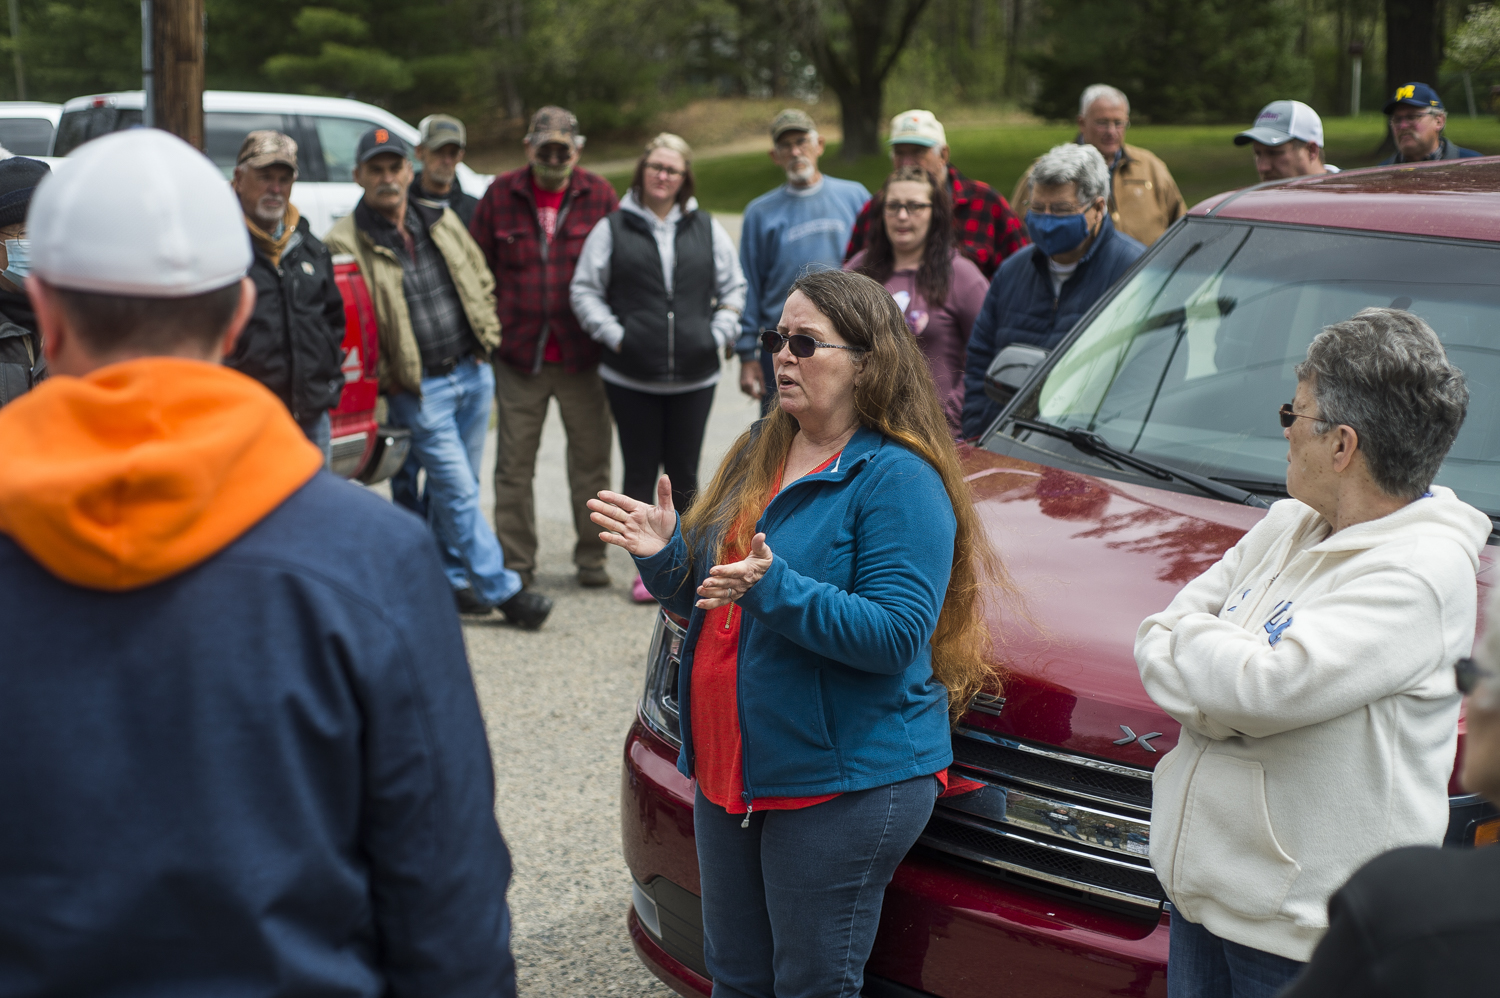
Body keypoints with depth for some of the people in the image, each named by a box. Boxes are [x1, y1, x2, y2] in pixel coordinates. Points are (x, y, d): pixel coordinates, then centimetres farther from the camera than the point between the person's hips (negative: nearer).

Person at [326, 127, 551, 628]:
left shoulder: (442, 221, 8)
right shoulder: (345, 242, -9)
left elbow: (481, 282, 19)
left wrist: (487, 339, 11)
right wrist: (381, 379, -9)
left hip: (473, 373, 5)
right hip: (419, 386, -5)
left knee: (454, 487, 14)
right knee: (459, 490, -5)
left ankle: (450, 580, 27)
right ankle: (502, 590, 2)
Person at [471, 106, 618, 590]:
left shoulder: (599, 195, 1)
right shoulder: (500, 195, 3)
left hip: (583, 355, 0)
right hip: (518, 355, 1)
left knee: (591, 459, 7)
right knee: (514, 464, 6)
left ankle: (592, 557, 21)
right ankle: (516, 563, 16)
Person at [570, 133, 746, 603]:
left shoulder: (707, 229, 8)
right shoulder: (612, 228, 2)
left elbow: (735, 288, 14)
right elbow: (585, 289, 4)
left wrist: (719, 334, 2)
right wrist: (613, 335, -6)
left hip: (695, 375, 2)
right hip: (631, 375, -1)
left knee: (684, 474, 9)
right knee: (640, 473, 3)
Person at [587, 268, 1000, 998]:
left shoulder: (899, 480, -14)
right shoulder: (758, 453, 11)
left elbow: (896, 634, -23)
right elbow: (709, 604, 16)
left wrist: (775, 588, -31)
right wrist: (665, 556, -5)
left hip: (844, 781, -8)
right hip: (729, 771, 8)